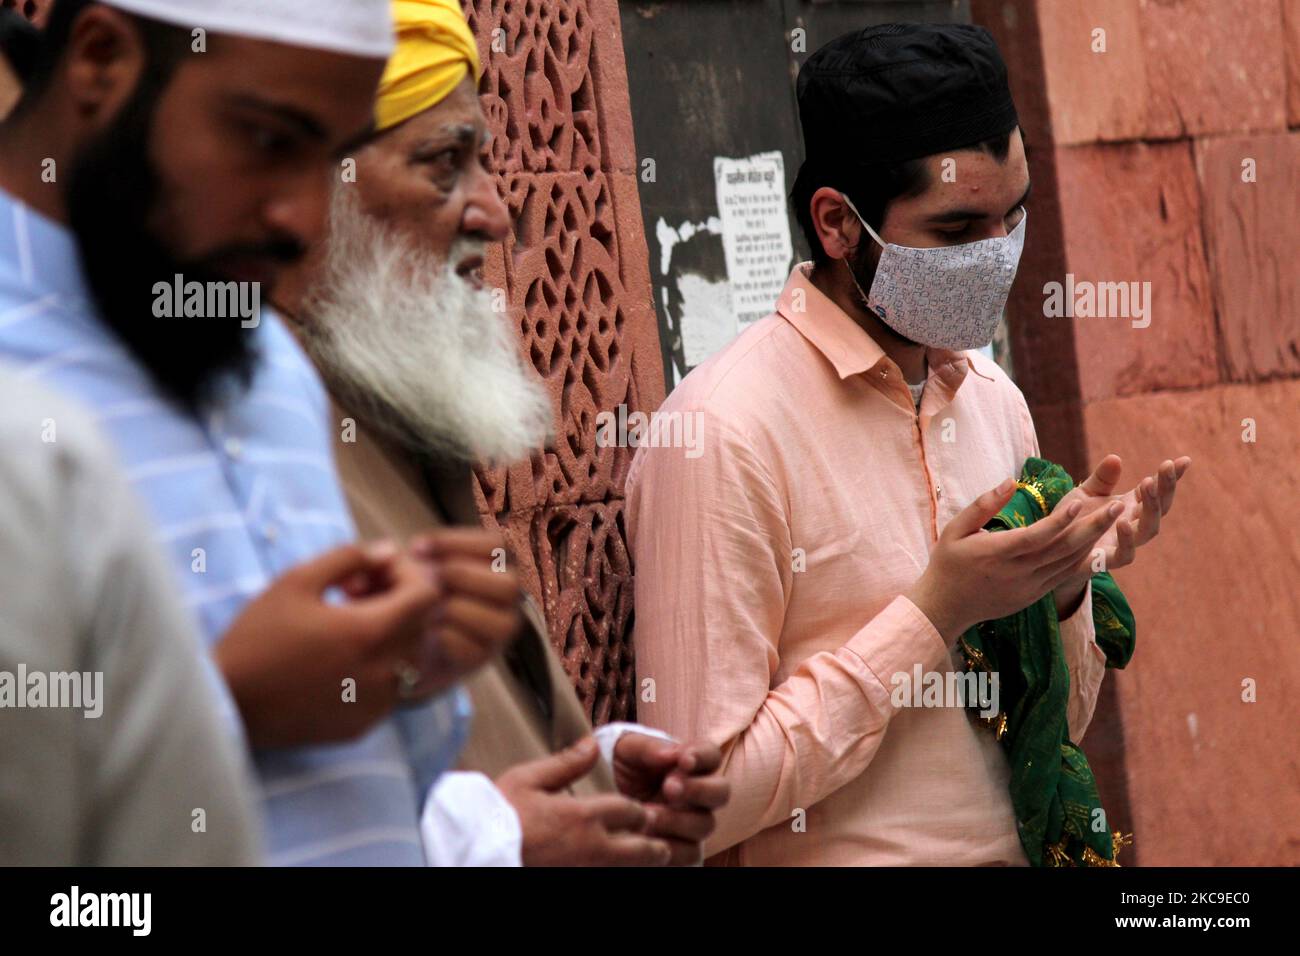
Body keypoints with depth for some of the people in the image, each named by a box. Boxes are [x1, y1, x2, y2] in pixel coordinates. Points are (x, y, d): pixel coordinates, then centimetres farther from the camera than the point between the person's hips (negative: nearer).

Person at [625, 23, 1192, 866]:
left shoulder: (995, 399, 5)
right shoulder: (724, 432, -15)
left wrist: (1066, 587, -5)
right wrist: (935, 614, -17)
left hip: (1026, 844, 5)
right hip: (843, 860, -4)